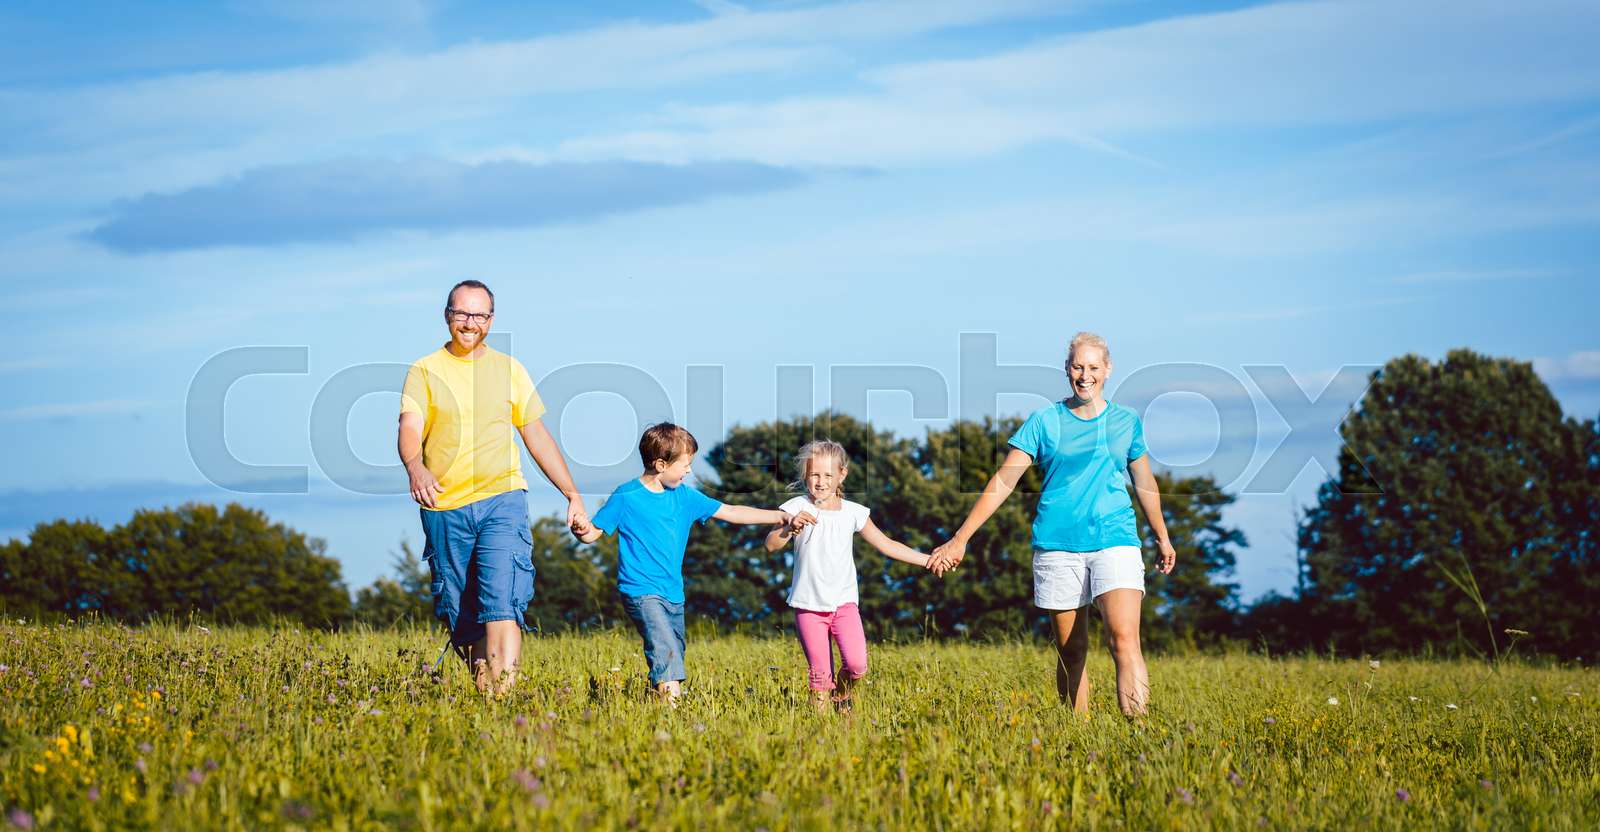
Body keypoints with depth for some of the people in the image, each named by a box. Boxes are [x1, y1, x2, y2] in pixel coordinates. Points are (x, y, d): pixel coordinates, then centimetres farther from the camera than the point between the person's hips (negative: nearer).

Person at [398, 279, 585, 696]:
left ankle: (503, 696, -24)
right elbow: (409, 428, -9)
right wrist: (415, 467, -31)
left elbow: (537, 436, 17)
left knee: (501, 603, -16)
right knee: (458, 613, 6)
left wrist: (572, 494, 15)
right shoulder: (424, 371, 6)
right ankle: (482, 691, 19)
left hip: (502, 500, -1)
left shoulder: (509, 369, 12)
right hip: (443, 507, 1)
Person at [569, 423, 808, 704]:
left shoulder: (684, 497, 9)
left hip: (674, 594, 7)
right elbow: (594, 532, -2)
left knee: (674, 657, 11)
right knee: (665, 652, -23)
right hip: (641, 592, -7)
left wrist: (782, 517, 11)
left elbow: (730, 513, 14)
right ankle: (669, 702, -30)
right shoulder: (626, 497, -6)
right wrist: (582, 530, -27)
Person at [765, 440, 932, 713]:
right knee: (820, 673, -3)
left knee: (857, 664, -13)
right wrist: (790, 528, -33)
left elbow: (886, 545, 9)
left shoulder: (853, 513, 2)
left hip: (844, 602, 1)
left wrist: (927, 560, 5)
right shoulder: (797, 508, -4)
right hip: (809, 605, -1)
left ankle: (842, 696, 18)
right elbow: (771, 545, -14)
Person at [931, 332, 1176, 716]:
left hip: (1115, 541, 0)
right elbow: (1003, 481, 3)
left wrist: (1162, 537, 33)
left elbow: (1144, 482, 24)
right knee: (1071, 652, 4)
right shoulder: (1044, 421, 5)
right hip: (1057, 546, 0)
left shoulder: (1126, 421, 10)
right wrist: (961, 539, -1)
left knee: (1124, 639, -18)